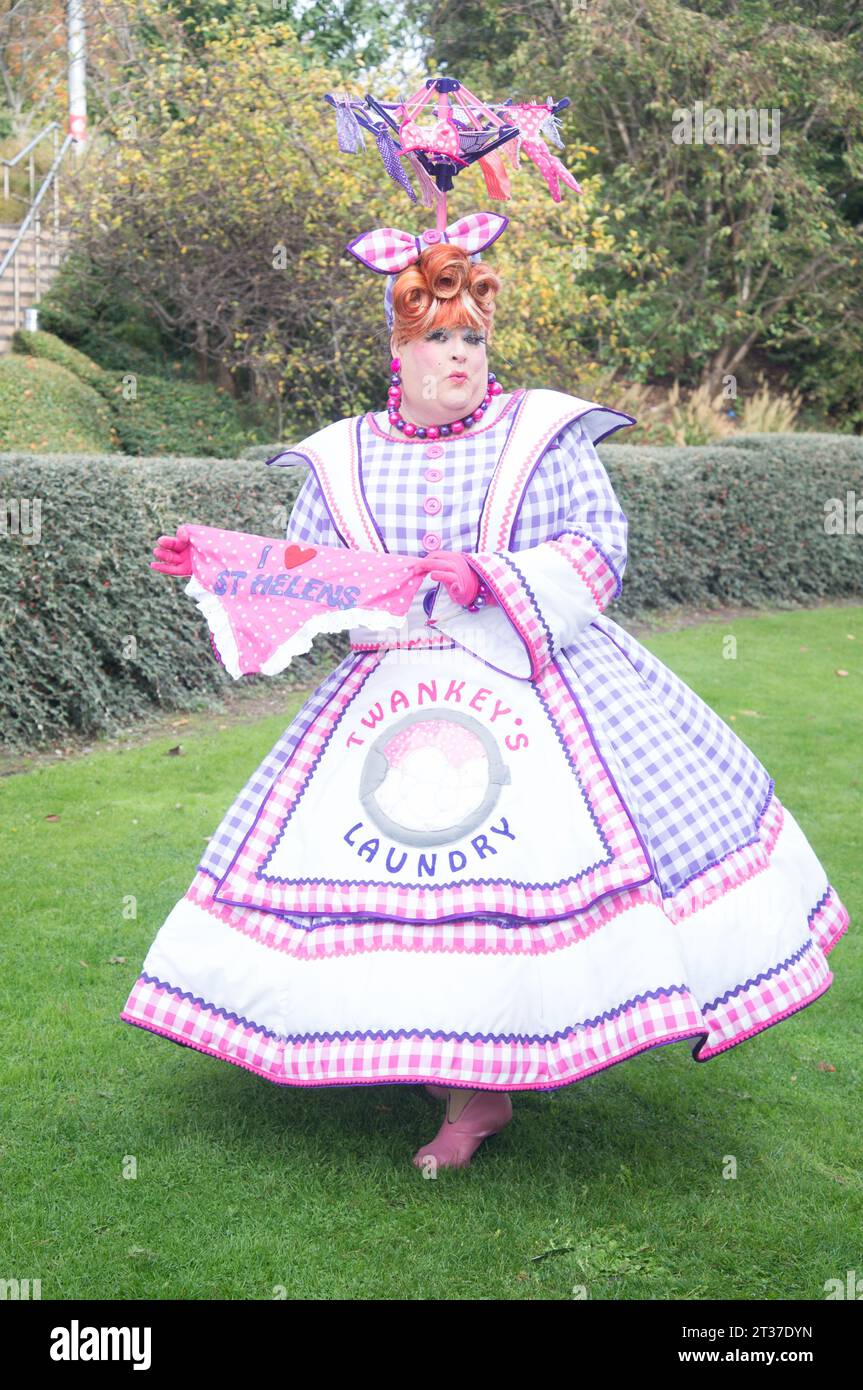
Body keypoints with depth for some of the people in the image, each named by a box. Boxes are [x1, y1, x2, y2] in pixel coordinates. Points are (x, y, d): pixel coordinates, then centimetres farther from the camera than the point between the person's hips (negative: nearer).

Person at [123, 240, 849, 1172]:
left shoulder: (542, 433, 3)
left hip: (539, 682, -2)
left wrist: (491, 578, -14)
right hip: (395, 695, 2)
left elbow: (600, 543, -3)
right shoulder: (344, 458, 10)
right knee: (429, 883, 0)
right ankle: (474, 1093, 16)